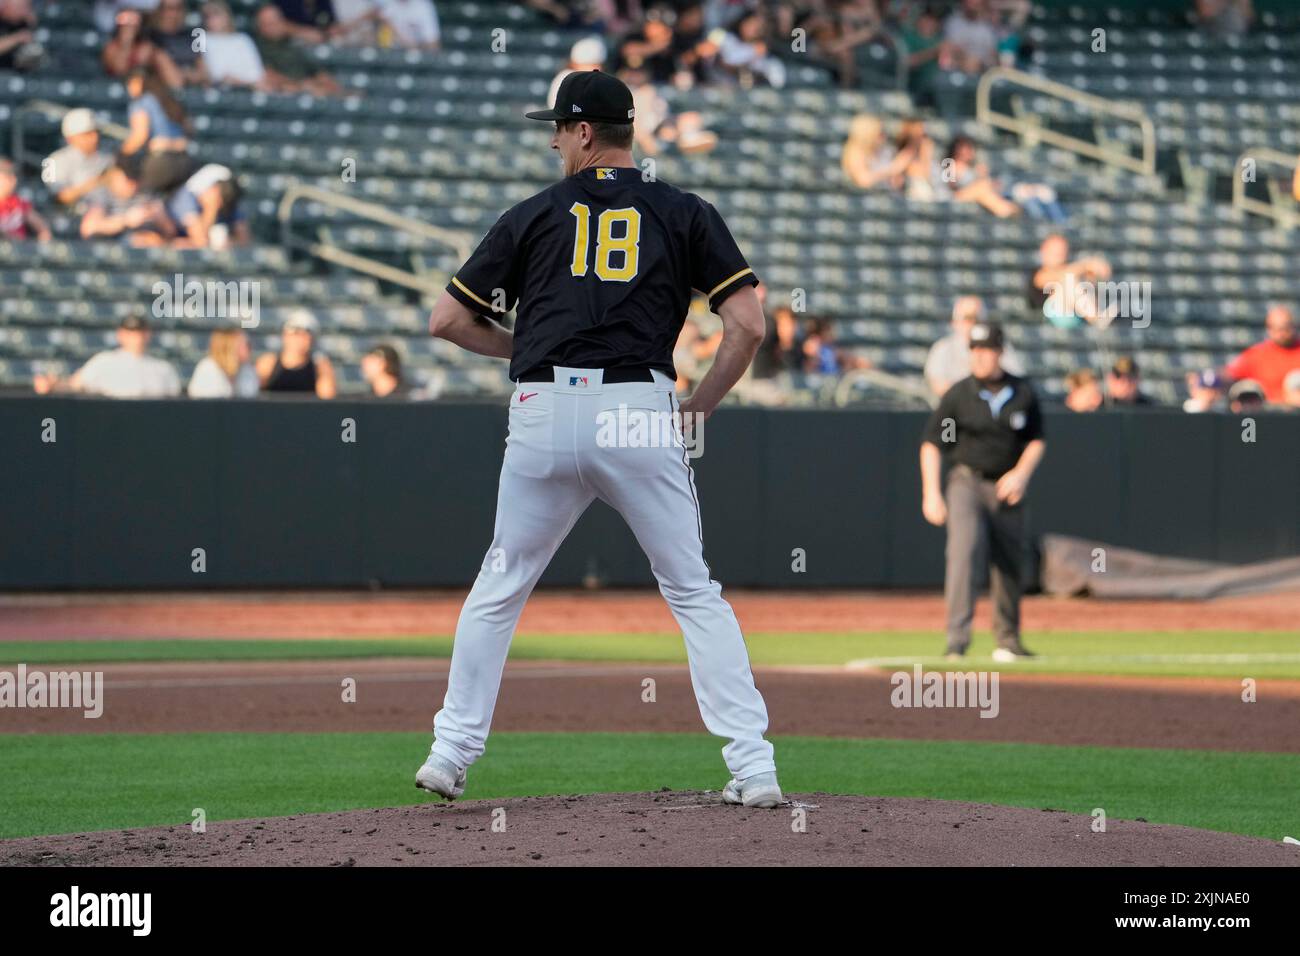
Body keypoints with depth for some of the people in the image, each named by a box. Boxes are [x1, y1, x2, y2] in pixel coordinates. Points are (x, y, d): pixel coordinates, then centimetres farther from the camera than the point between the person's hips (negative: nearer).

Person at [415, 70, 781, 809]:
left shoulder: (534, 215, 10)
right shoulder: (684, 213, 9)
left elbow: (448, 320, 12)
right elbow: (749, 323, -1)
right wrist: (701, 406, 10)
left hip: (545, 414, 0)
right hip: (642, 414, 0)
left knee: (500, 588, 17)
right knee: (695, 593, 7)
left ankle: (451, 755, 16)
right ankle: (754, 768, -2)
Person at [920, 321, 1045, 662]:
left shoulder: (1023, 393, 1)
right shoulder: (959, 394, -5)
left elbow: (1037, 440, 10)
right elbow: (931, 442, -2)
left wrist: (1022, 472, -8)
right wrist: (931, 493, -10)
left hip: (1007, 489, 3)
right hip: (967, 483, -3)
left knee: (1008, 563, 8)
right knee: (964, 550, -22)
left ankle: (1008, 640, 25)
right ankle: (957, 638, -26)